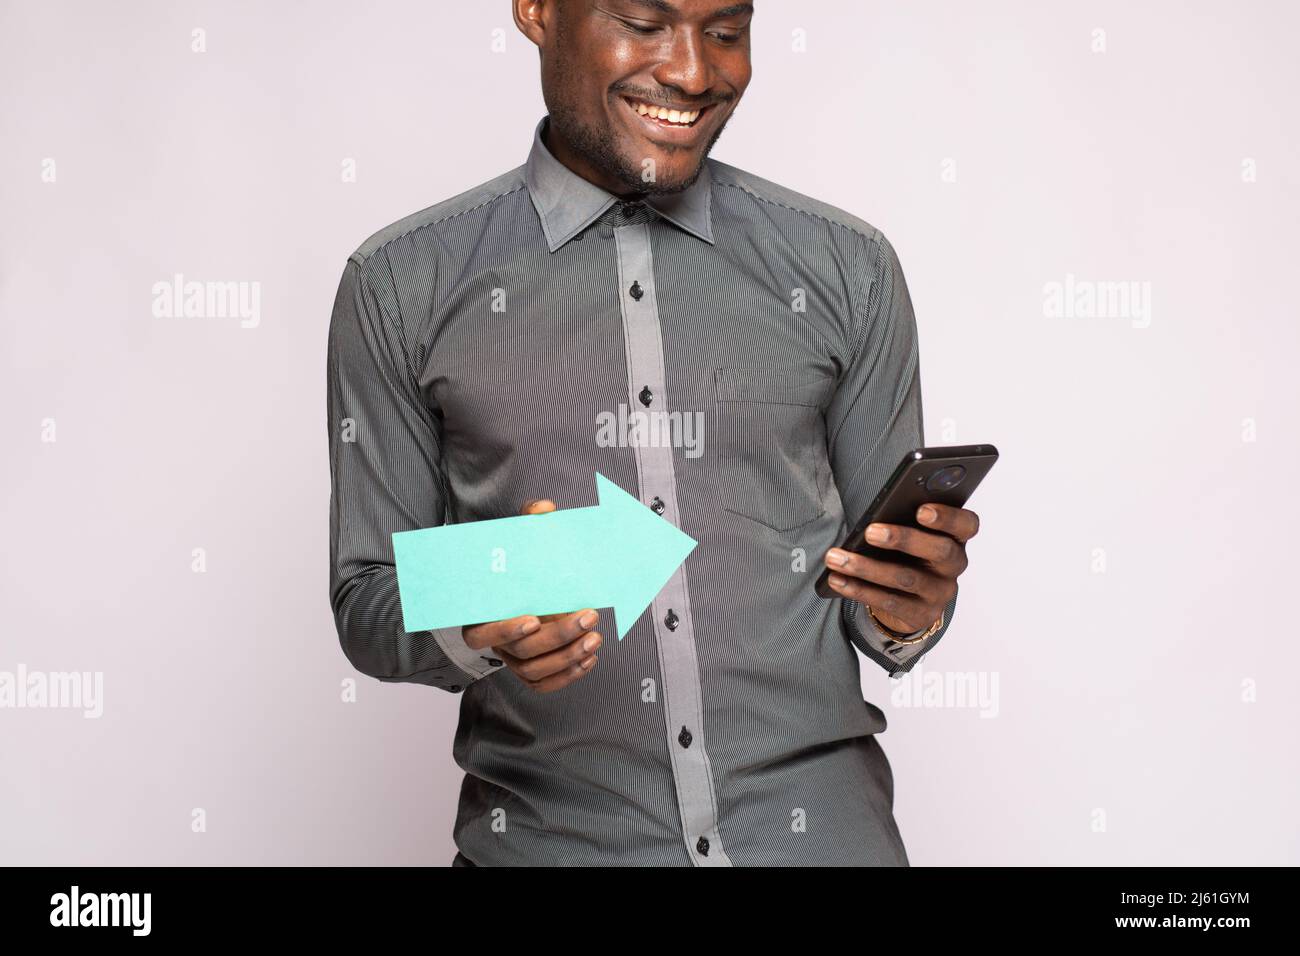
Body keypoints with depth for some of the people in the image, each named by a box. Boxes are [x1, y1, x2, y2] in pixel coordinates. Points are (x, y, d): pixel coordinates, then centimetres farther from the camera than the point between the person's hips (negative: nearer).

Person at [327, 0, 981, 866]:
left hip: (815, 826, 2)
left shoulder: (845, 266, 4)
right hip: (545, 834, -1)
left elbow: (888, 587, 9)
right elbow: (367, 601, 2)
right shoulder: (405, 285, -1)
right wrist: (476, 628, -20)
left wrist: (908, 610, -14)